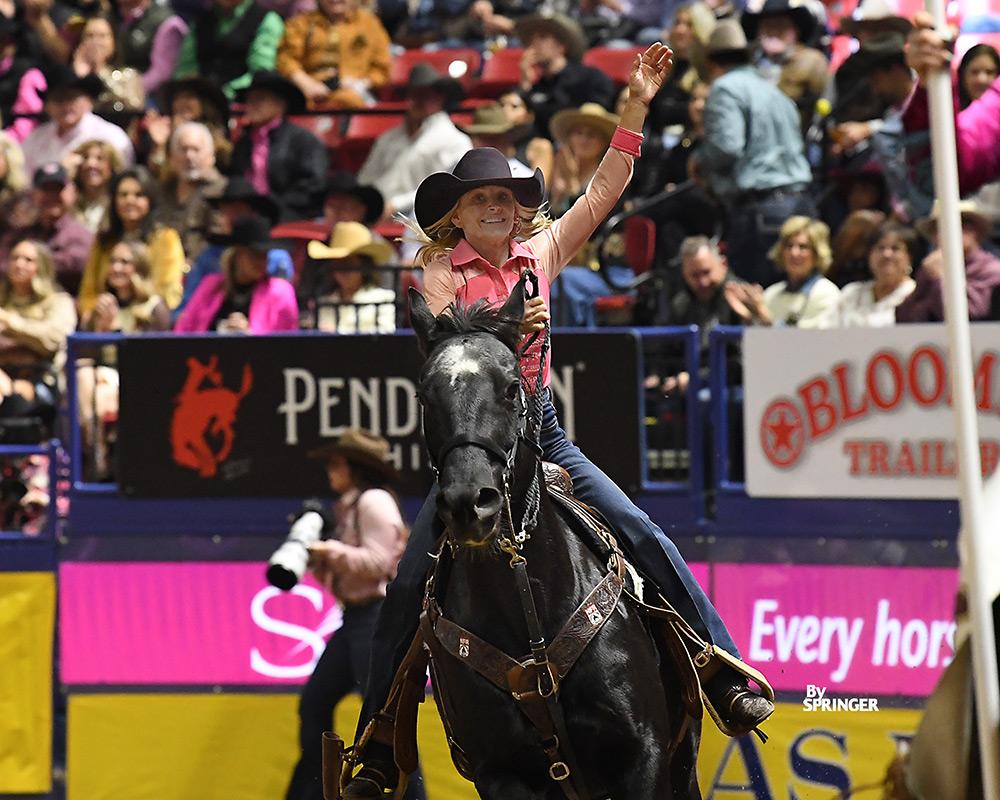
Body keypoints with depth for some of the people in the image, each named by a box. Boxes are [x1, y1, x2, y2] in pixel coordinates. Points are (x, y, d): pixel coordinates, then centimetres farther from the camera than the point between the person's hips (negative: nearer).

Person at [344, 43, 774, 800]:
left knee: (644, 536, -12)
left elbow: (604, 190, 6)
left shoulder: (540, 253, 6)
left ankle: (729, 678, -7)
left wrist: (637, 106, 1)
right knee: (408, 591, -7)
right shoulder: (443, 274, 0)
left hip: (540, 431, 2)